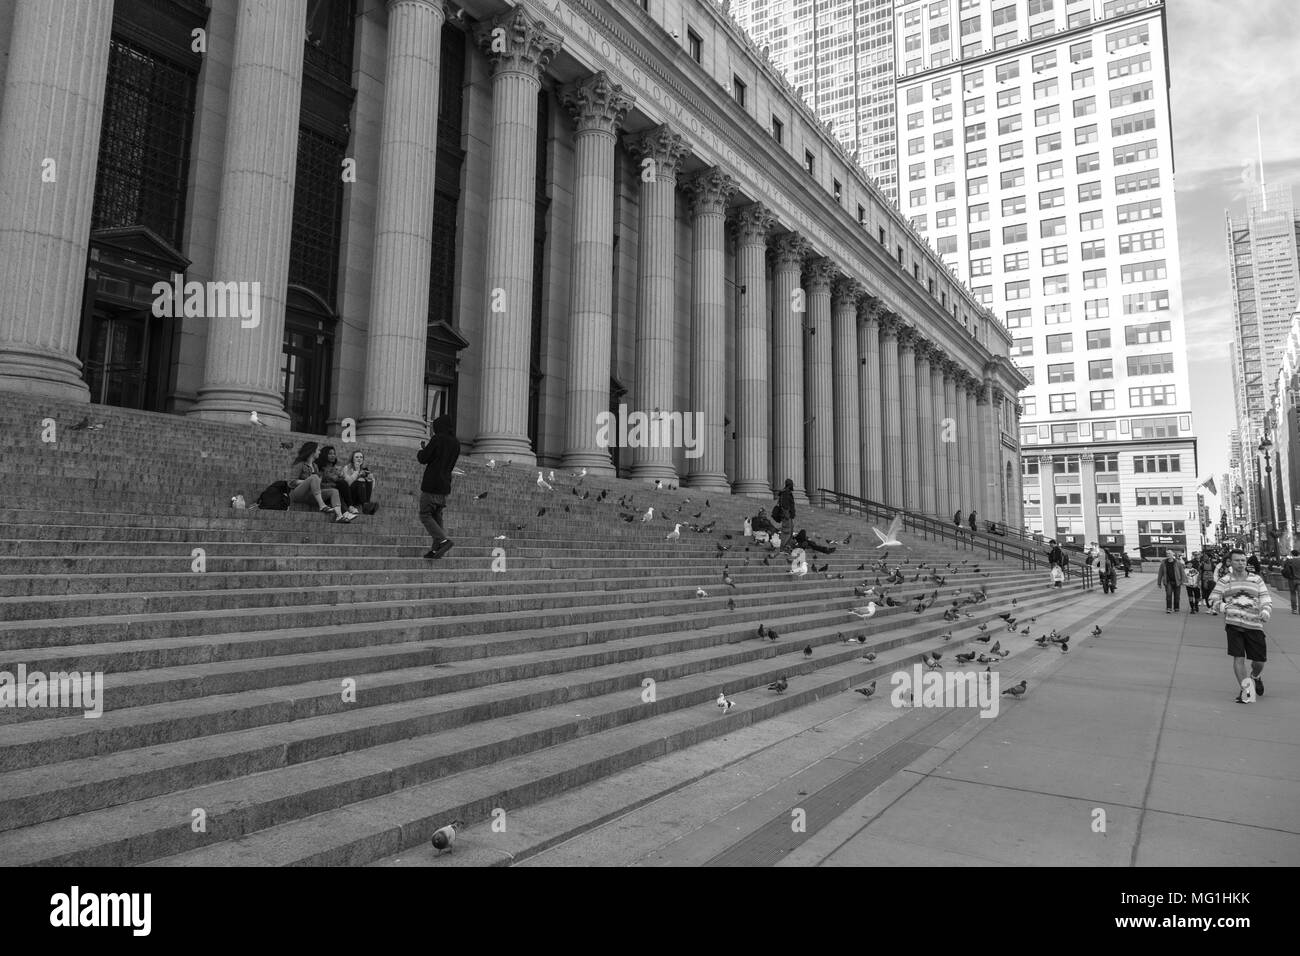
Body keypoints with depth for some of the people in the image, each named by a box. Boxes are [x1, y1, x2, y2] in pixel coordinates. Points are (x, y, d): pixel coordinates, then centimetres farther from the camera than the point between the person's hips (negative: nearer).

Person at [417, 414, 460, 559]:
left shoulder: (437, 439, -11)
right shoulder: (456, 443, 10)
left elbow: (423, 459, -9)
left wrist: (423, 449, 12)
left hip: (431, 484, -7)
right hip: (445, 486, 7)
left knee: (425, 515, -2)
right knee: (437, 516, 12)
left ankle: (443, 540, -18)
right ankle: (436, 549, 8)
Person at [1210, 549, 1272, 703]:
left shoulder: (1256, 579, 11)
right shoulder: (1224, 580, 8)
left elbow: (1266, 599, 8)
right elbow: (1215, 599, 8)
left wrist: (1266, 611, -12)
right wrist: (1225, 607, -11)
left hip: (1254, 624, 2)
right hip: (1233, 623, -2)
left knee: (1260, 660, 5)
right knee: (1238, 657, -7)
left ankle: (1255, 677, 38)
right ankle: (1245, 689, 1)